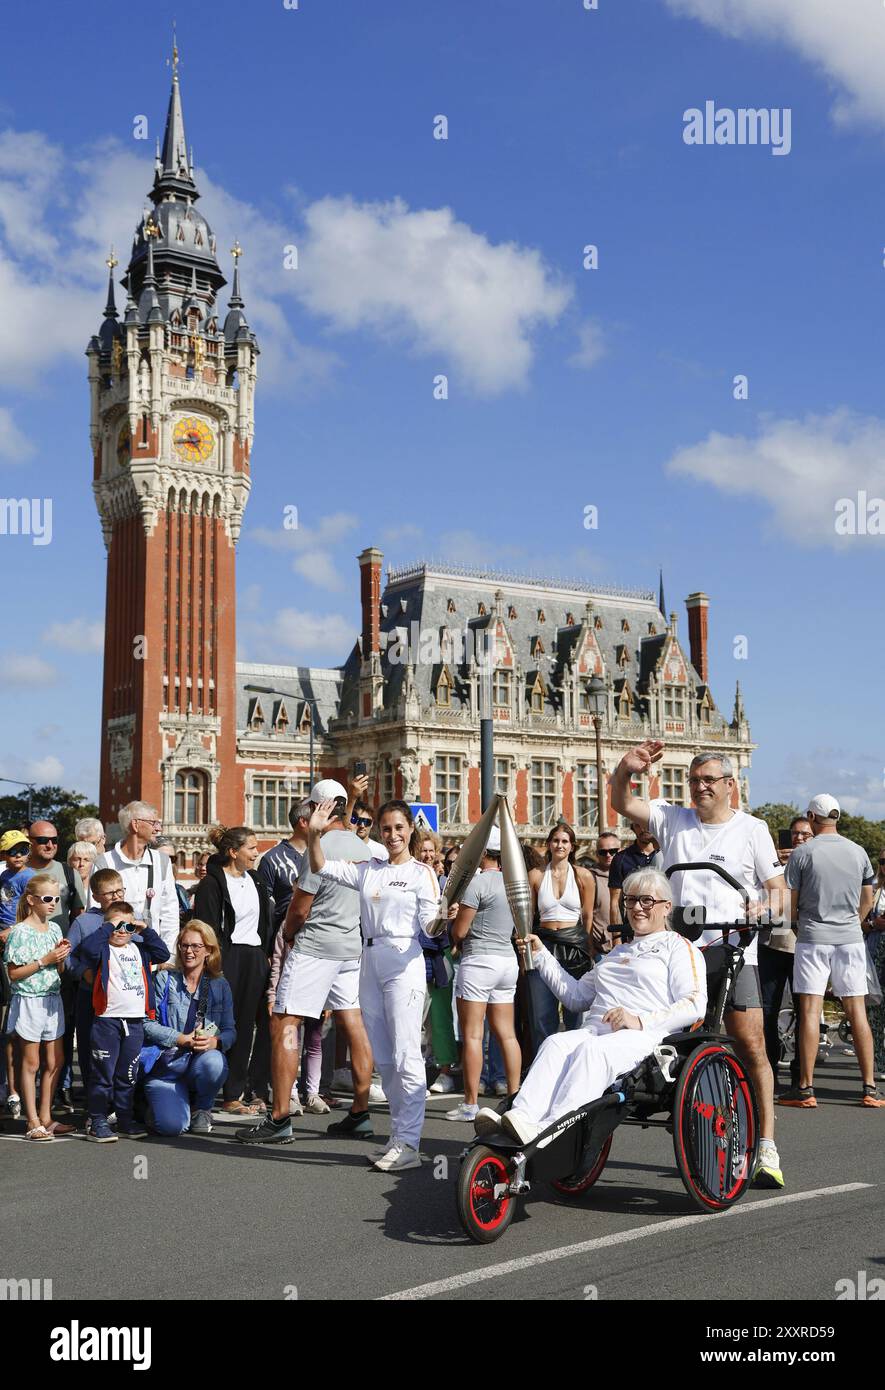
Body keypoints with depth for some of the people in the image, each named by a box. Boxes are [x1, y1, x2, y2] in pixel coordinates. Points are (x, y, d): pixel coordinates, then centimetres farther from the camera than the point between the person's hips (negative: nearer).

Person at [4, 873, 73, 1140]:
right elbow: (14, 973, -13)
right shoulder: (21, 932, -11)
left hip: (52, 999, 6)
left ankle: (46, 1117, 19)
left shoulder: (54, 929, 9)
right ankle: (32, 1122, 7)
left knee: (55, 1061, 9)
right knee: (31, 1063, 1)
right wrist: (44, 960, -18)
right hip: (29, 1001, -6)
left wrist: (61, 958, -5)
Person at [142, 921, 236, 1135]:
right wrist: (183, 1040, -16)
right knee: (172, 1125, -24)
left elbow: (230, 1031, 5)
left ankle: (202, 1108, -2)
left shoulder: (220, 985, 9)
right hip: (167, 1063, -2)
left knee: (213, 1062, -37)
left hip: (204, 1056, 2)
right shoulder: (165, 979, 2)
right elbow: (148, 1023, -6)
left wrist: (216, 1041, -18)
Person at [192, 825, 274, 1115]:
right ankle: (232, 1097, 3)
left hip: (256, 960, 7)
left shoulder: (254, 879, 16)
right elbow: (207, 930, -11)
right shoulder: (212, 883, -7)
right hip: (230, 961, -7)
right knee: (236, 1028, -5)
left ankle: (258, 1092, 10)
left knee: (263, 1025, 2)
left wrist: (267, 955, 14)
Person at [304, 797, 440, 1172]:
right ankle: (398, 1136, 20)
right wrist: (314, 833, -6)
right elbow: (321, 867, 9)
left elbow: (430, 926, -5)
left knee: (405, 1054, -9)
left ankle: (408, 1144, -7)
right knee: (383, 1057, 10)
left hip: (404, 962, -6)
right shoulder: (368, 870, 13)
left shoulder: (422, 873, -1)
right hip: (370, 961, 6)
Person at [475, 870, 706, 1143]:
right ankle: (522, 1115, -50)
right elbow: (576, 996, 34)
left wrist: (641, 1021, -14)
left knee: (593, 1050, -37)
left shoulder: (679, 948, 15)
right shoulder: (617, 952, 37)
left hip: (645, 1036, -5)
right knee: (556, 1043, -28)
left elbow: (695, 1005, -1)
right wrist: (541, 956, 26)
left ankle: (546, 1132, -54)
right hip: (595, 1029, 6)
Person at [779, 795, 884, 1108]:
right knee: (857, 1012, 6)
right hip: (851, 938, 3)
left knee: (810, 1011, -2)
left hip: (812, 938, -3)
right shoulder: (858, 852, 7)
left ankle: (806, 1088, -1)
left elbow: (791, 903, -2)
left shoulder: (802, 853, -5)